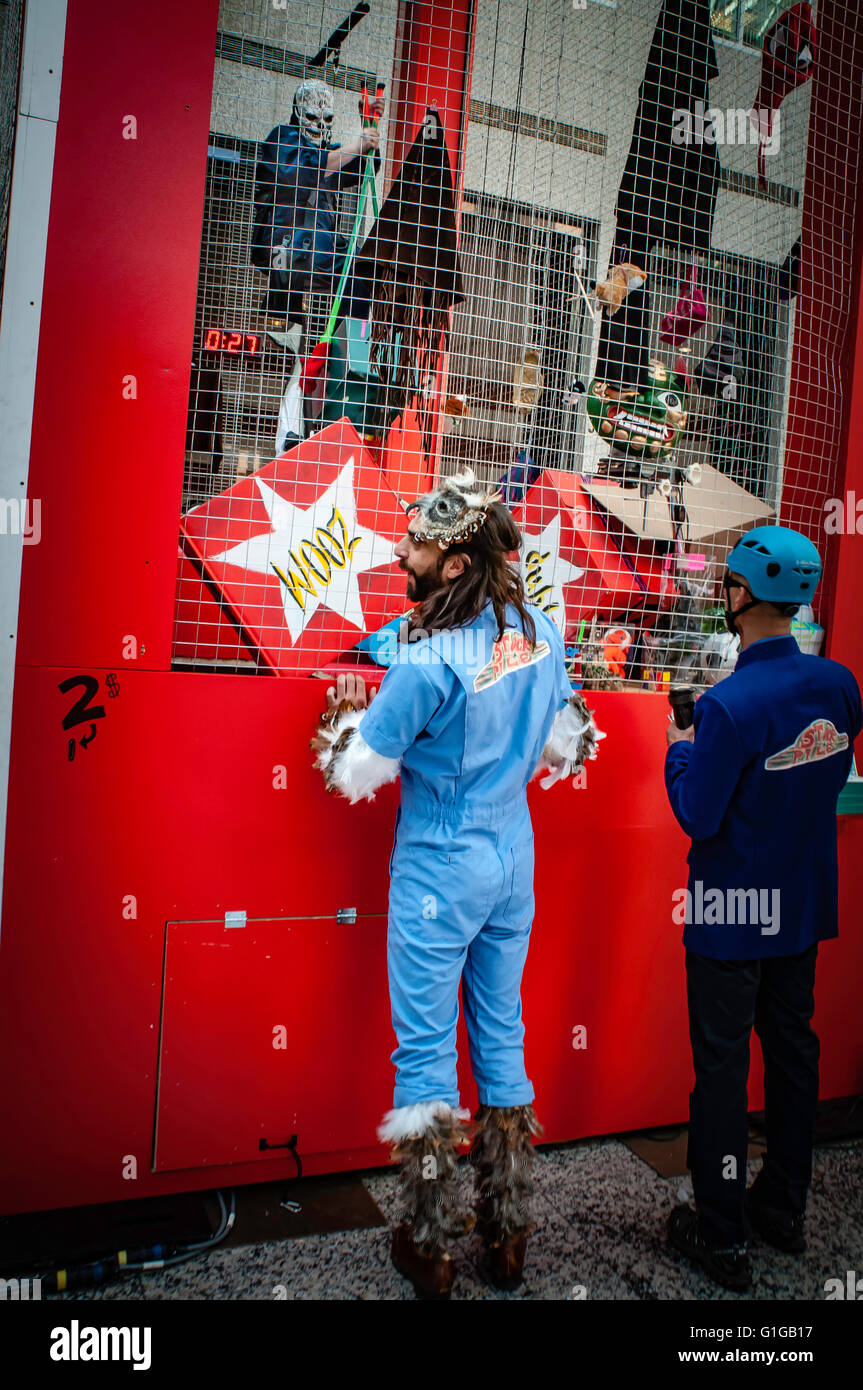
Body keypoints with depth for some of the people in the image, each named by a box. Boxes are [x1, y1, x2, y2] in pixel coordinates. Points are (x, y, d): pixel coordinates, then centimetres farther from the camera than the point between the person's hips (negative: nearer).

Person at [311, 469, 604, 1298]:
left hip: (439, 871, -7)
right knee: (502, 1034, 17)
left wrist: (347, 709, 4)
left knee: (425, 1046, 7)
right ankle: (507, 1234, 31)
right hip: (514, 860, 7)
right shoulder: (540, 633, -1)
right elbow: (566, 744, 11)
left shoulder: (429, 661, -23)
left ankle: (428, 1247, 21)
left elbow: (356, 770, -14)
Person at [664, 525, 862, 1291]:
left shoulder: (728, 704, -25)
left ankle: (723, 1236, 21)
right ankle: (784, 1208, 37)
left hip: (733, 912, -7)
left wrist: (681, 748, -2)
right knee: (793, 1048, 19)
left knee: (723, 1066, 6)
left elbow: (698, 816, -19)